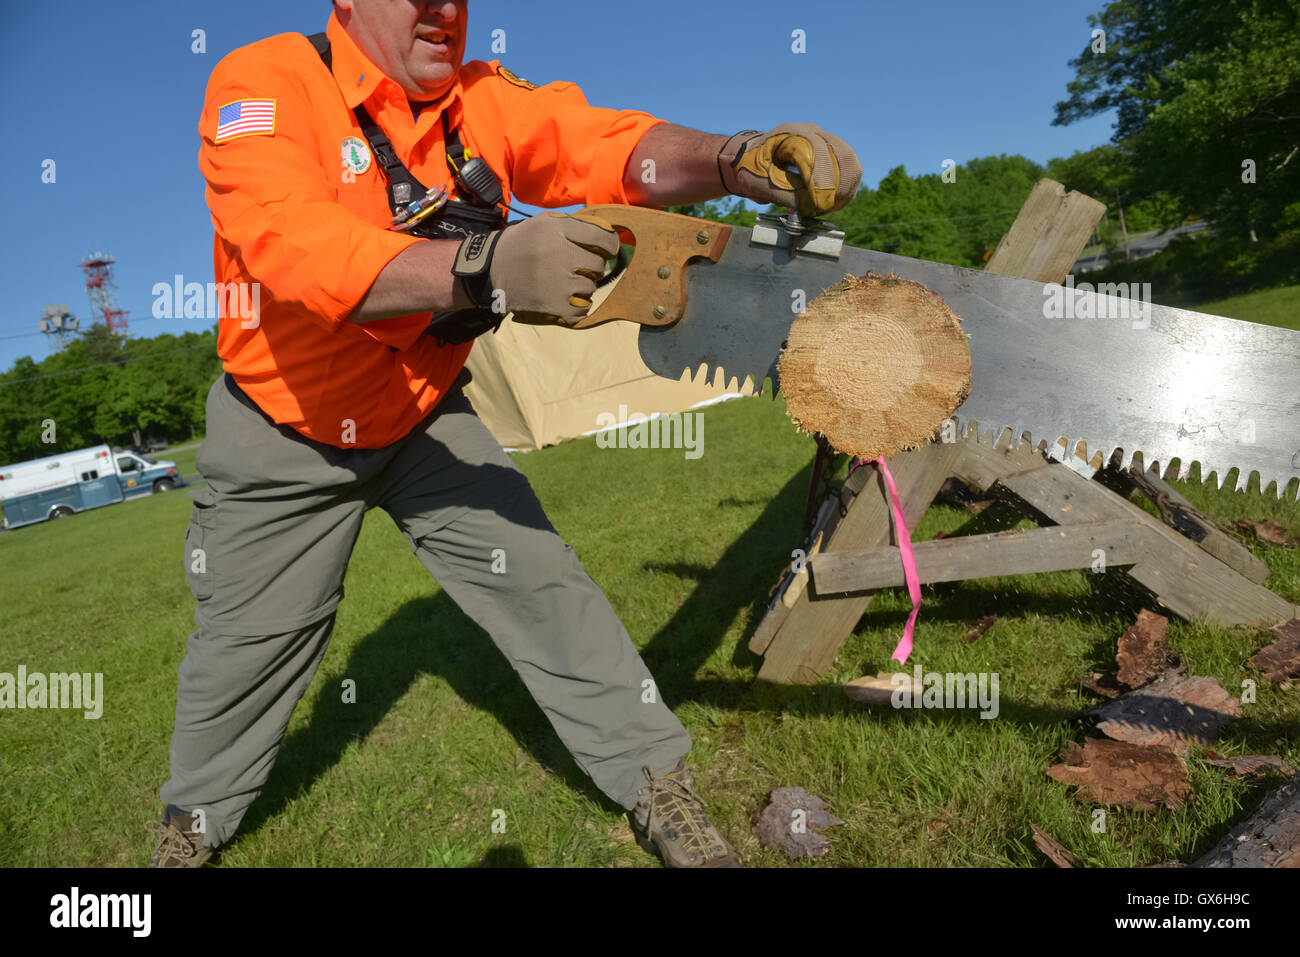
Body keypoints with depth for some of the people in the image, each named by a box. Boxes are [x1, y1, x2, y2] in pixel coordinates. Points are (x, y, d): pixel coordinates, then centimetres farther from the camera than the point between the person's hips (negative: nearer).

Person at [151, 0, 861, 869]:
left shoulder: (480, 97, -8)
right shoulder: (265, 86, -20)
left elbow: (598, 145, -23)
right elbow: (296, 244, -38)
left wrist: (734, 160, -43)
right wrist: (484, 266, -55)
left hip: (425, 417, 2)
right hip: (282, 436, -2)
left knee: (541, 586, -8)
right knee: (246, 640, 12)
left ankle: (657, 784, 8)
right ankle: (194, 823, 41)